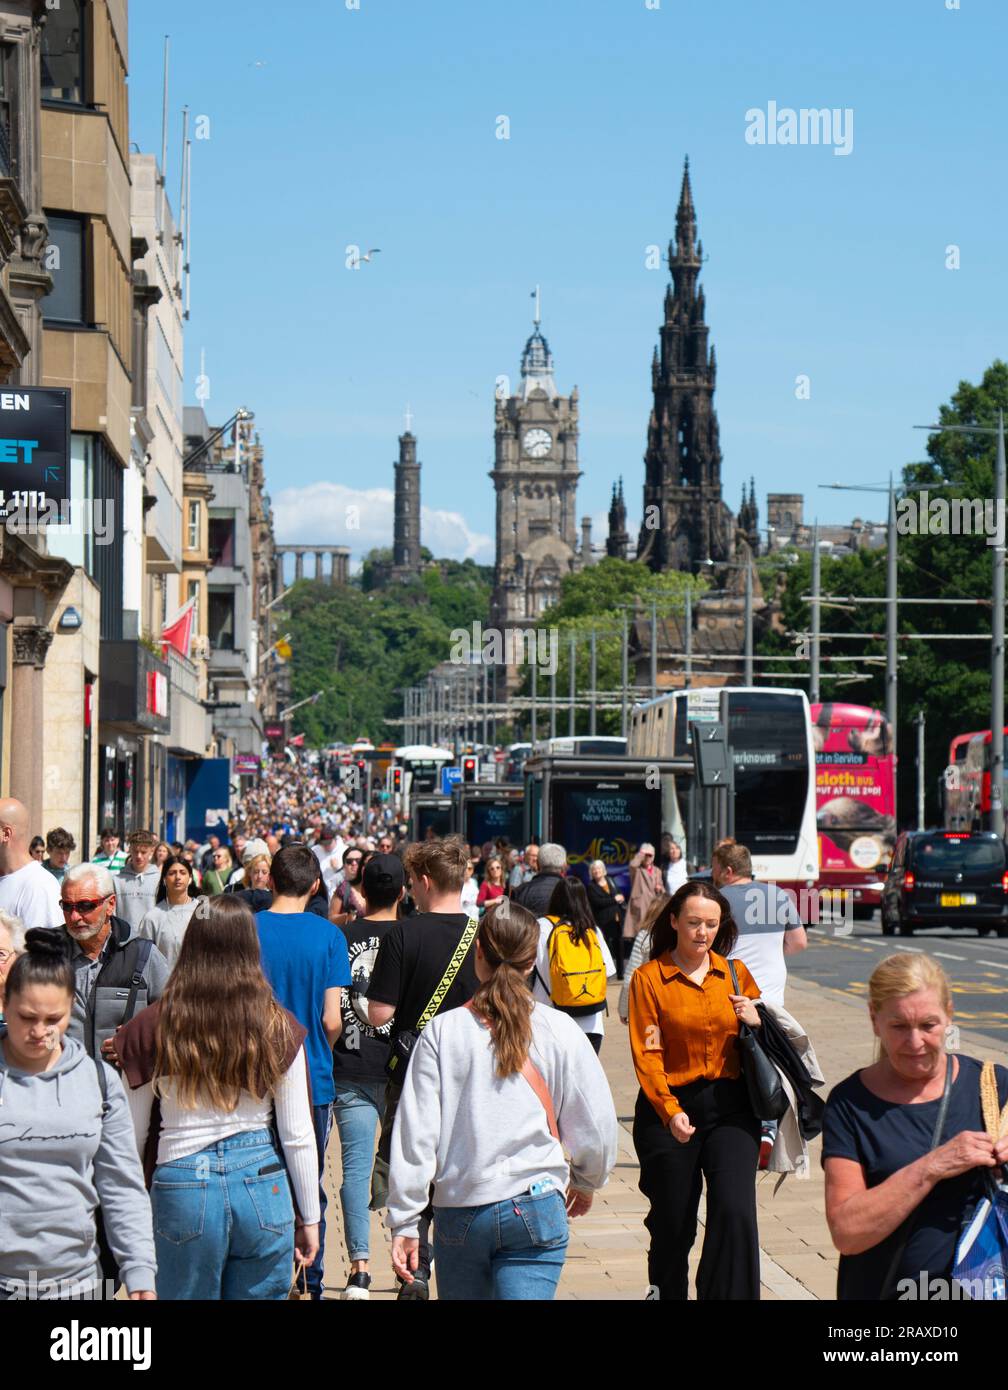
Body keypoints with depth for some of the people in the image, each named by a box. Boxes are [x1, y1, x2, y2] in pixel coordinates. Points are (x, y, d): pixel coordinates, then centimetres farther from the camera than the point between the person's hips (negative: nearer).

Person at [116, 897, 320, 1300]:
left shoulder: (152, 1028, -6)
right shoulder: (279, 1028, -4)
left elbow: (133, 1134, 1)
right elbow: (298, 1135, 0)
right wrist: (309, 1218, 10)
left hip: (182, 1189, -1)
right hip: (263, 1187, 1)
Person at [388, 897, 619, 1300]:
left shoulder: (442, 1031, -2)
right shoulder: (558, 1031, -2)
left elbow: (415, 1131, -3)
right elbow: (596, 1124, 3)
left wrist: (404, 1222, 3)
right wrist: (585, 1181, 24)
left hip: (458, 1211, 1)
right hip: (535, 1211, -1)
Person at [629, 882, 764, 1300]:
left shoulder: (735, 975, 9)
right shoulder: (649, 977, -1)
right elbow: (646, 1054, -8)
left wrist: (757, 1022, -5)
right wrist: (670, 1111, -20)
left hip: (730, 1108, 2)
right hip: (670, 1109, -2)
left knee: (735, 1212, -15)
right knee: (673, 1223, 7)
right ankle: (665, 1292, 30)